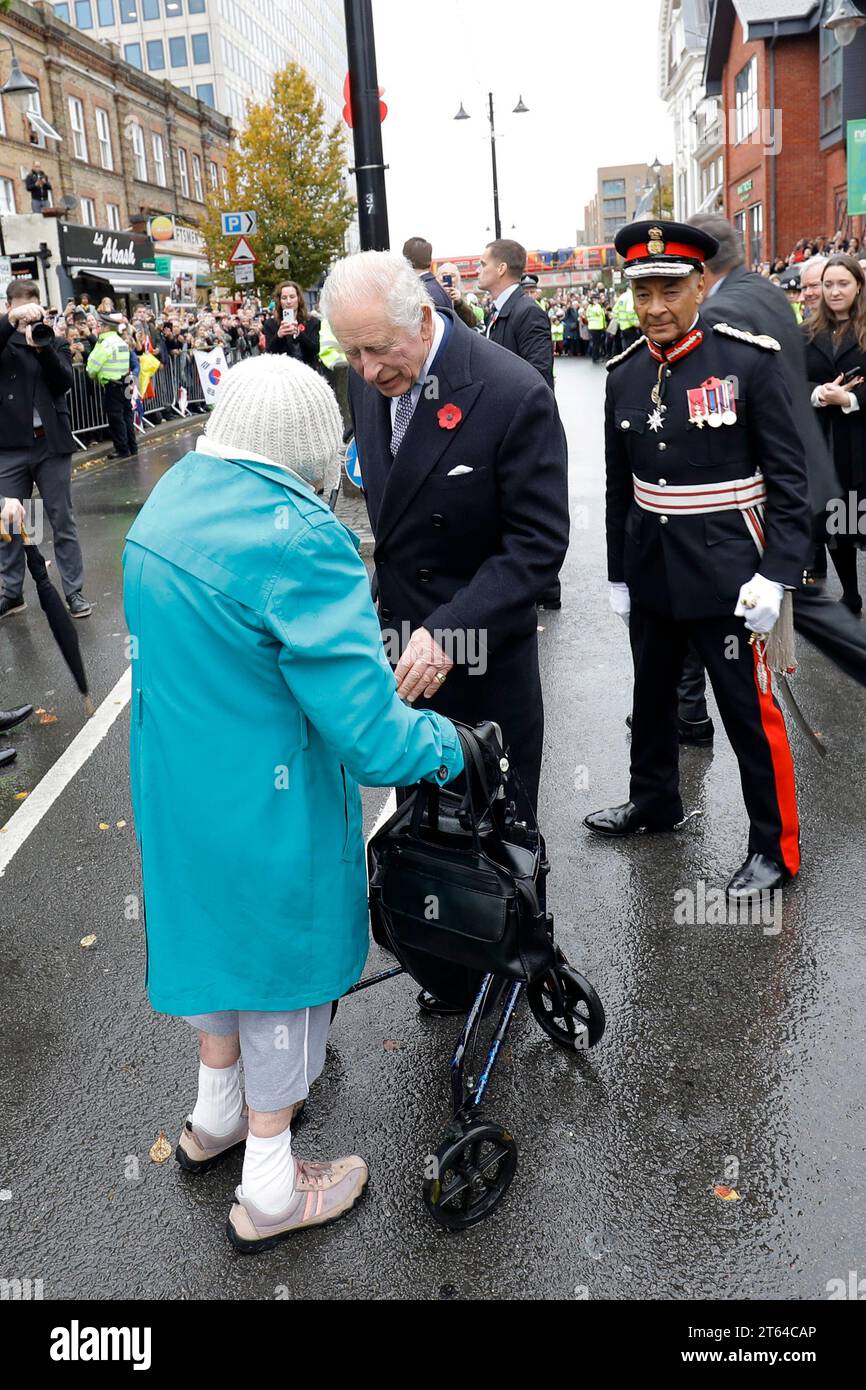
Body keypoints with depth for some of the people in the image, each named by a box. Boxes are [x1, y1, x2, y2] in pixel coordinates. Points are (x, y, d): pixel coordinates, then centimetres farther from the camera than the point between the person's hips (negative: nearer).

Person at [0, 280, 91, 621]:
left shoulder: (53, 339, 8)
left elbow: (65, 381, -6)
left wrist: (42, 346, -18)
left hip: (51, 442, 0)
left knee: (63, 521, 4)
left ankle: (73, 591, 10)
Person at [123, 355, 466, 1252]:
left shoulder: (167, 500, 1)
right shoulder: (296, 539, -27)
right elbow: (368, 732, -29)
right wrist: (449, 746, -11)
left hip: (177, 790, 8)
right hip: (271, 809, -8)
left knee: (222, 933, 27)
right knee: (283, 955, 12)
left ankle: (214, 1117, 51)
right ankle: (268, 1193, 33)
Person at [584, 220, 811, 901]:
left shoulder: (750, 361, -11)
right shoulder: (625, 375, 3)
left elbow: (789, 477, -10)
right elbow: (620, 486, 10)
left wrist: (777, 574, -17)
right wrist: (619, 573, 13)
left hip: (726, 573, -5)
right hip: (651, 573, 5)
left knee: (750, 709, 2)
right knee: (652, 696, 20)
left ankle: (776, 845, 19)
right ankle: (654, 801, 42)